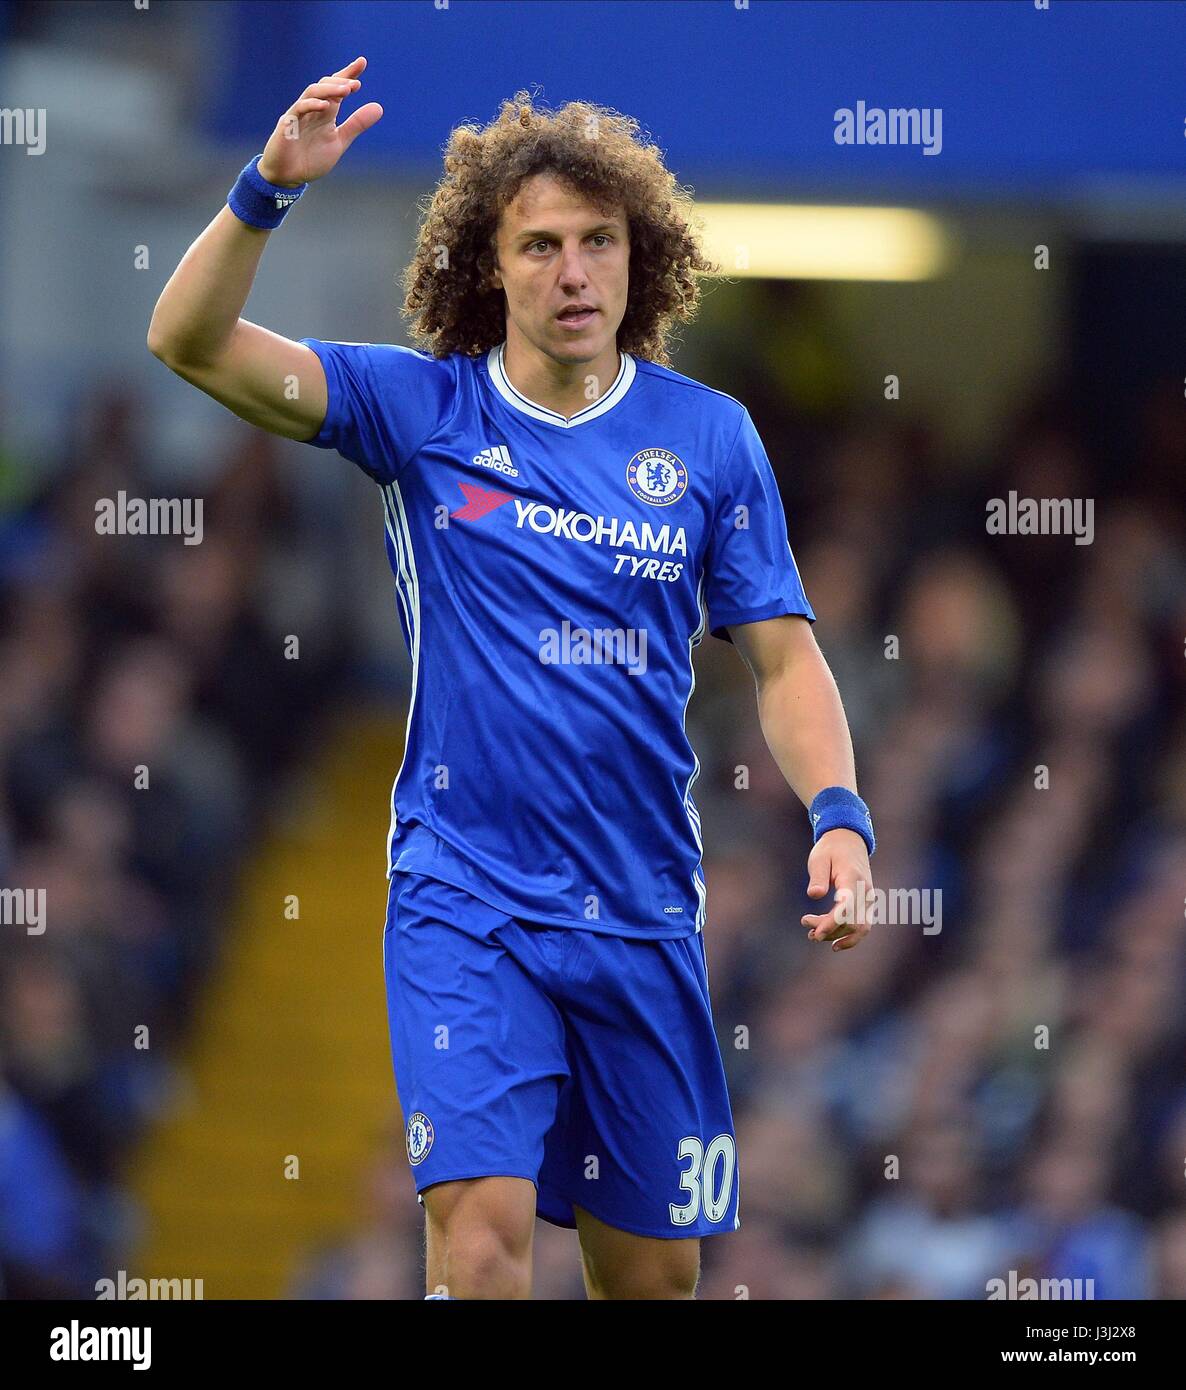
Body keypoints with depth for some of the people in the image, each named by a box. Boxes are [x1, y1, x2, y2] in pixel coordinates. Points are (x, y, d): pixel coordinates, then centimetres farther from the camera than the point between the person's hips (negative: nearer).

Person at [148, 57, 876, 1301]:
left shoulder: (707, 437, 3)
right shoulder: (420, 408, -2)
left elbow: (781, 655, 6)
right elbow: (191, 342, -10)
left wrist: (837, 813, -11)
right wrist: (268, 190, -25)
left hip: (643, 909, 2)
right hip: (464, 904, -2)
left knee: (653, 1269, 10)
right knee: (482, 1232, -19)